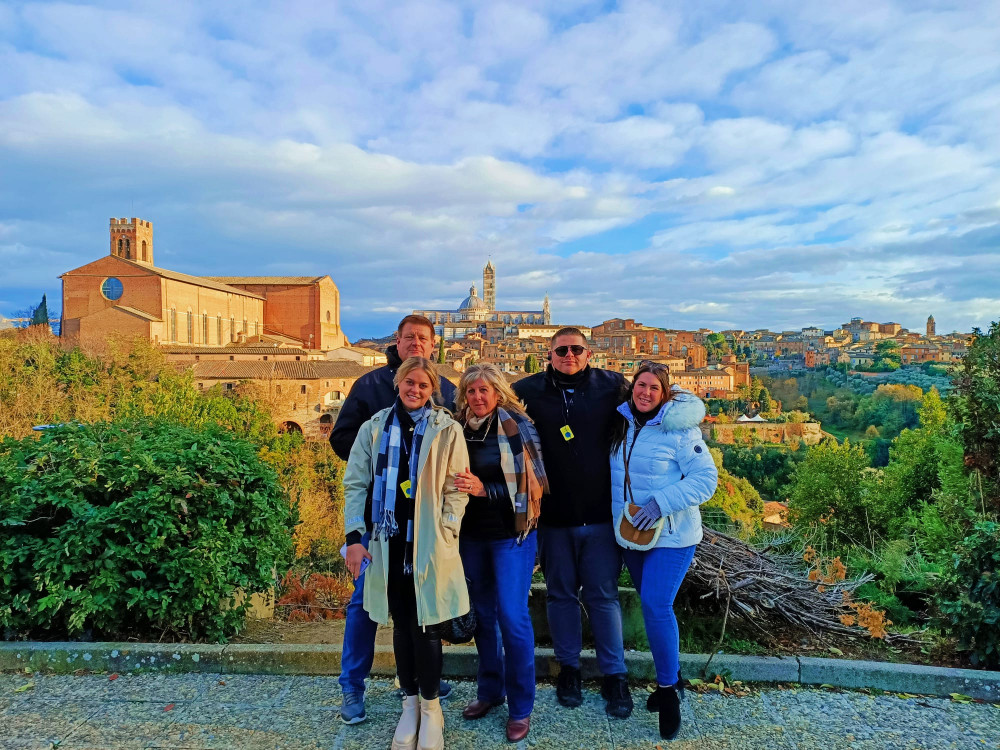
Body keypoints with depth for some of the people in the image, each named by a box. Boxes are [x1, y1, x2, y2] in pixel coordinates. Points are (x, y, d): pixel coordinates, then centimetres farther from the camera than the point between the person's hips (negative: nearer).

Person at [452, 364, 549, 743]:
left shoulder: (516, 426, -10)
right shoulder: (459, 429, 2)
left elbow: (532, 482, -13)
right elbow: (450, 479, 15)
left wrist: (484, 489, -22)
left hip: (511, 533, -4)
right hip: (471, 534, 5)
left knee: (512, 617, -2)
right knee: (482, 612, 15)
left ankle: (520, 707, 15)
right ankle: (489, 690, 34)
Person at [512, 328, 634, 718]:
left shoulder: (612, 386, -2)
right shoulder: (528, 390, -1)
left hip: (601, 514, -1)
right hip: (553, 515, 1)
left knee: (604, 596, 9)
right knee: (561, 594, 14)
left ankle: (615, 675, 24)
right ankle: (568, 668, 32)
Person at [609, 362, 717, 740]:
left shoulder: (680, 430, -15)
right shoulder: (622, 424, 1)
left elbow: (706, 478, -17)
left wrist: (661, 502, -27)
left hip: (671, 536, -6)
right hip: (631, 535, 6)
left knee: (656, 606, -11)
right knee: (650, 605, 16)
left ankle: (668, 690, 9)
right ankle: (669, 674, 35)